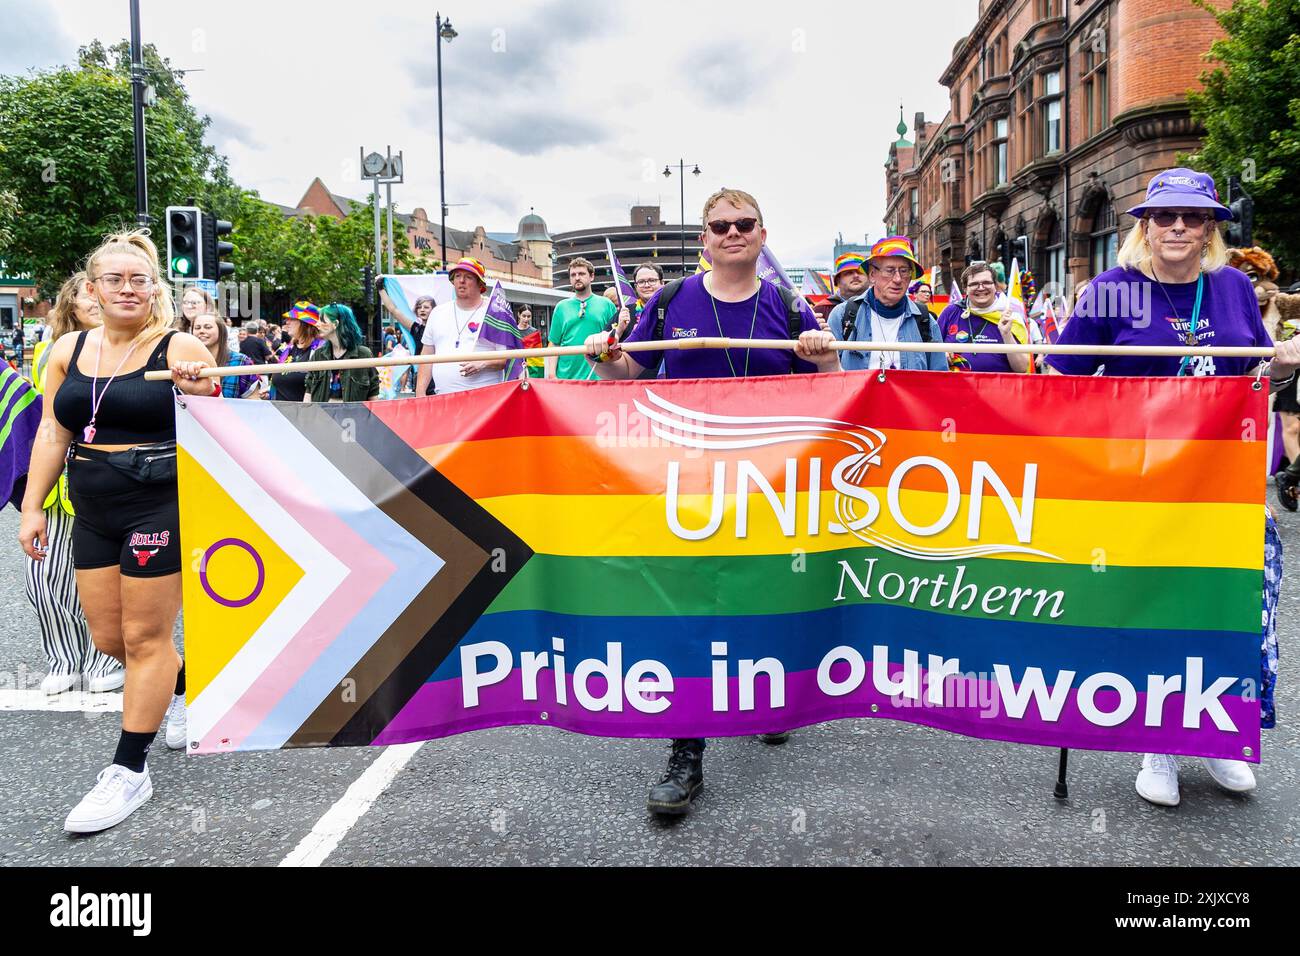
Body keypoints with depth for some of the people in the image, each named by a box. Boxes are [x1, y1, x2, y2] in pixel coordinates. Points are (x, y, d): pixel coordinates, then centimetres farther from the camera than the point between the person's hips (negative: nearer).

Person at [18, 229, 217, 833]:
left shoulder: (178, 348, -8)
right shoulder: (69, 351, 7)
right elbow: (53, 433, 11)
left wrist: (197, 391, -34)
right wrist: (32, 507, 8)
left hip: (161, 506, -6)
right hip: (94, 512, 6)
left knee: (145, 637, 1)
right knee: (107, 636, 12)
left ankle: (129, 770, 13)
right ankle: (185, 683, 41)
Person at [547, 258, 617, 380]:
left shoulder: (607, 305, 6)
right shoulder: (561, 307, 11)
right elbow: (555, 344, 9)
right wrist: (552, 374, 0)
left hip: (598, 376, -1)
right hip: (565, 377, 1)